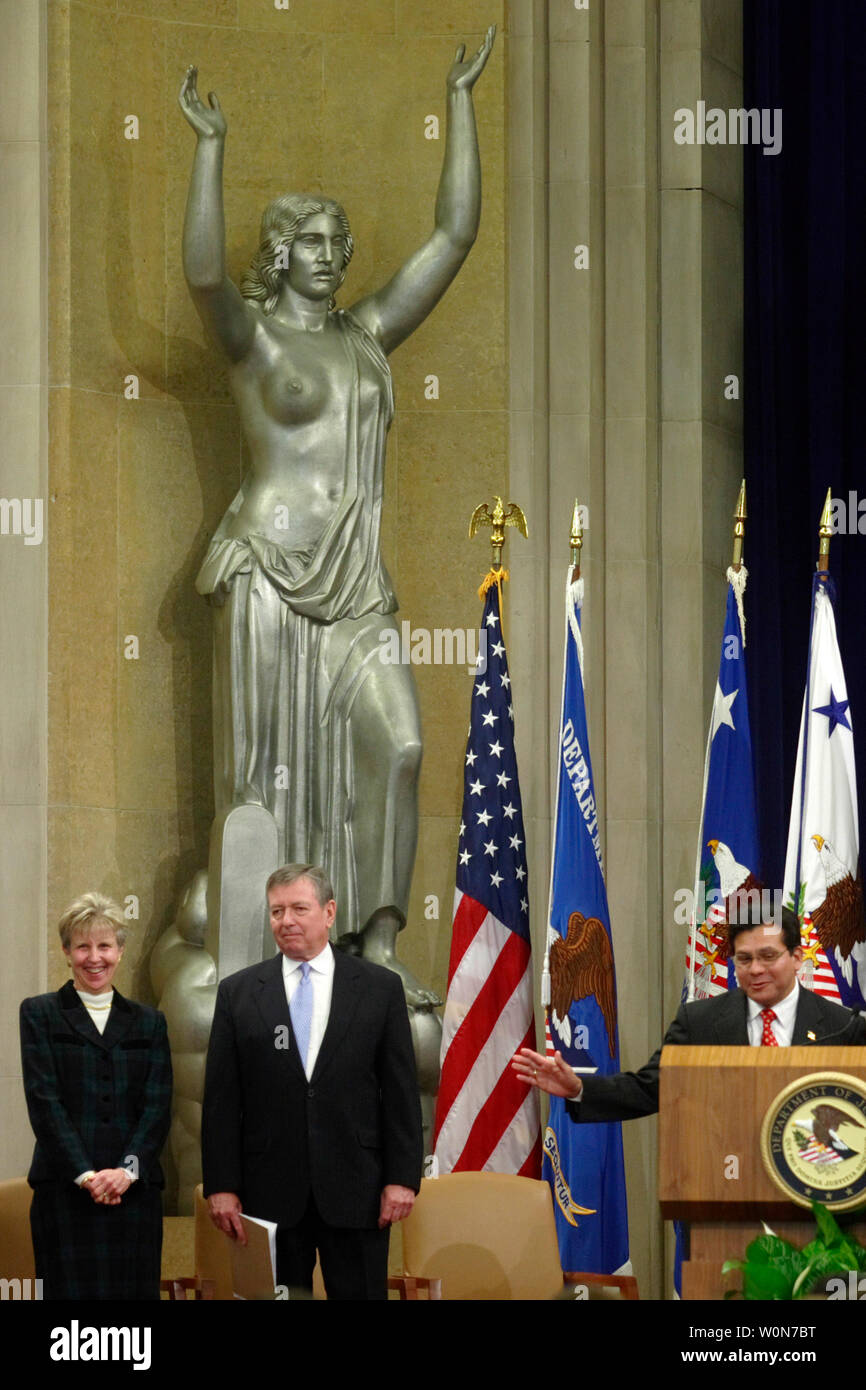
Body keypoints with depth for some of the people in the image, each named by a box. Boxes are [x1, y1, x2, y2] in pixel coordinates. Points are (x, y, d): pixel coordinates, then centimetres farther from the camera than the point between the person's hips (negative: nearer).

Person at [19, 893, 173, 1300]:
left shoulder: (148, 1022, 15)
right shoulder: (40, 1014, 7)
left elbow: (158, 1107, 7)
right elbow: (44, 1100, -2)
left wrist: (127, 1169, -10)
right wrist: (85, 1175, -13)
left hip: (134, 1188, 2)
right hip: (65, 1188, -2)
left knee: (133, 1289, -2)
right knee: (72, 1290, -7)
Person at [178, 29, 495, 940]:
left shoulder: (368, 334, 16)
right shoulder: (250, 337, 1)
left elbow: (455, 233, 14)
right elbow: (202, 274, -22)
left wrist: (460, 99, 12)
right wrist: (209, 147, -26)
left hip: (355, 584, 5)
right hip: (270, 569, -5)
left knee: (397, 746, -13)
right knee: (265, 763, -1)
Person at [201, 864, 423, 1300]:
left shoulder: (380, 987, 5)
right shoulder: (237, 993, 7)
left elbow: (401, 1092, 3)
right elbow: (221, 1100, 5)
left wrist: (402, 1178, -4)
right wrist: (221, 1186, -2)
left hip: (355, 1193, -1)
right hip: (270, 1194, 1)